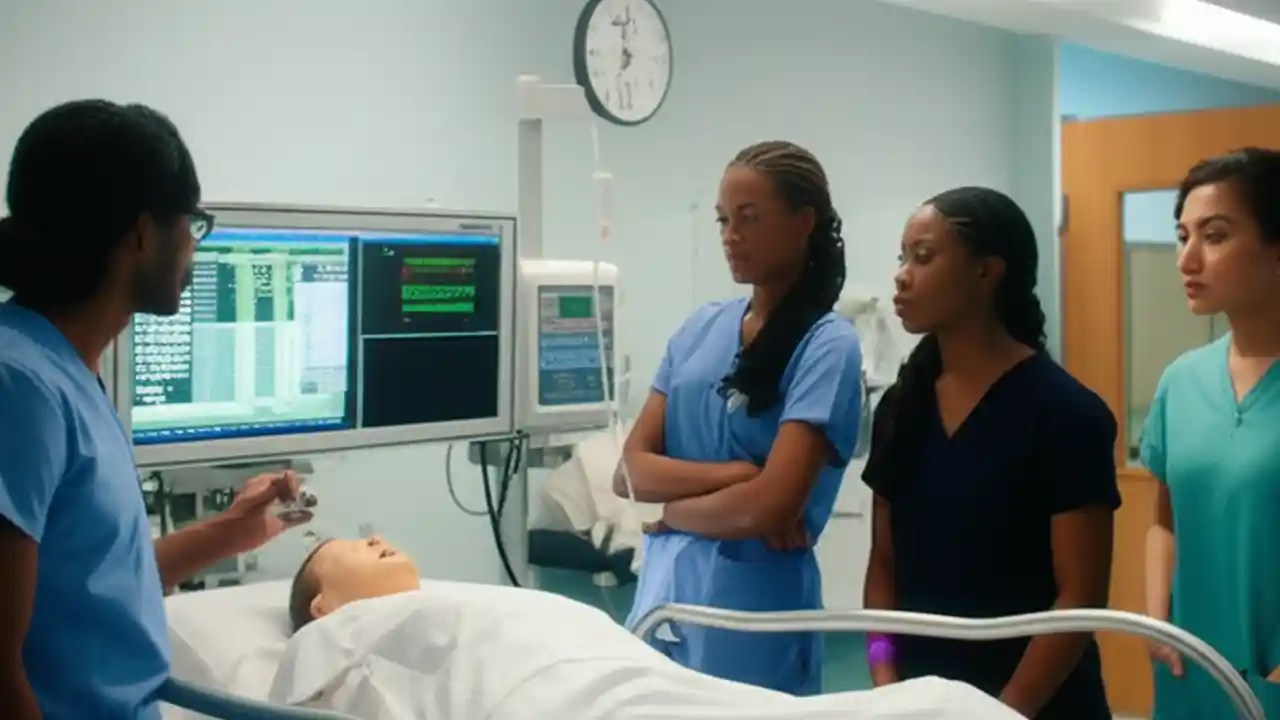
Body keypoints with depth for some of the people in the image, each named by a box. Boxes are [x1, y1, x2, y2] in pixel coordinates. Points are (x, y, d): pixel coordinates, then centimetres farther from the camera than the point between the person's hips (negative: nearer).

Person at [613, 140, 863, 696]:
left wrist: (671, 510, -4)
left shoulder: (826, 344, -10)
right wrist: (736, 472, -13)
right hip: (663, 597, 5)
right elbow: (630, 473, 1)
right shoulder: (699, 329, 7)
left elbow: (770, 507, -19)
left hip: (754, 611, -5)